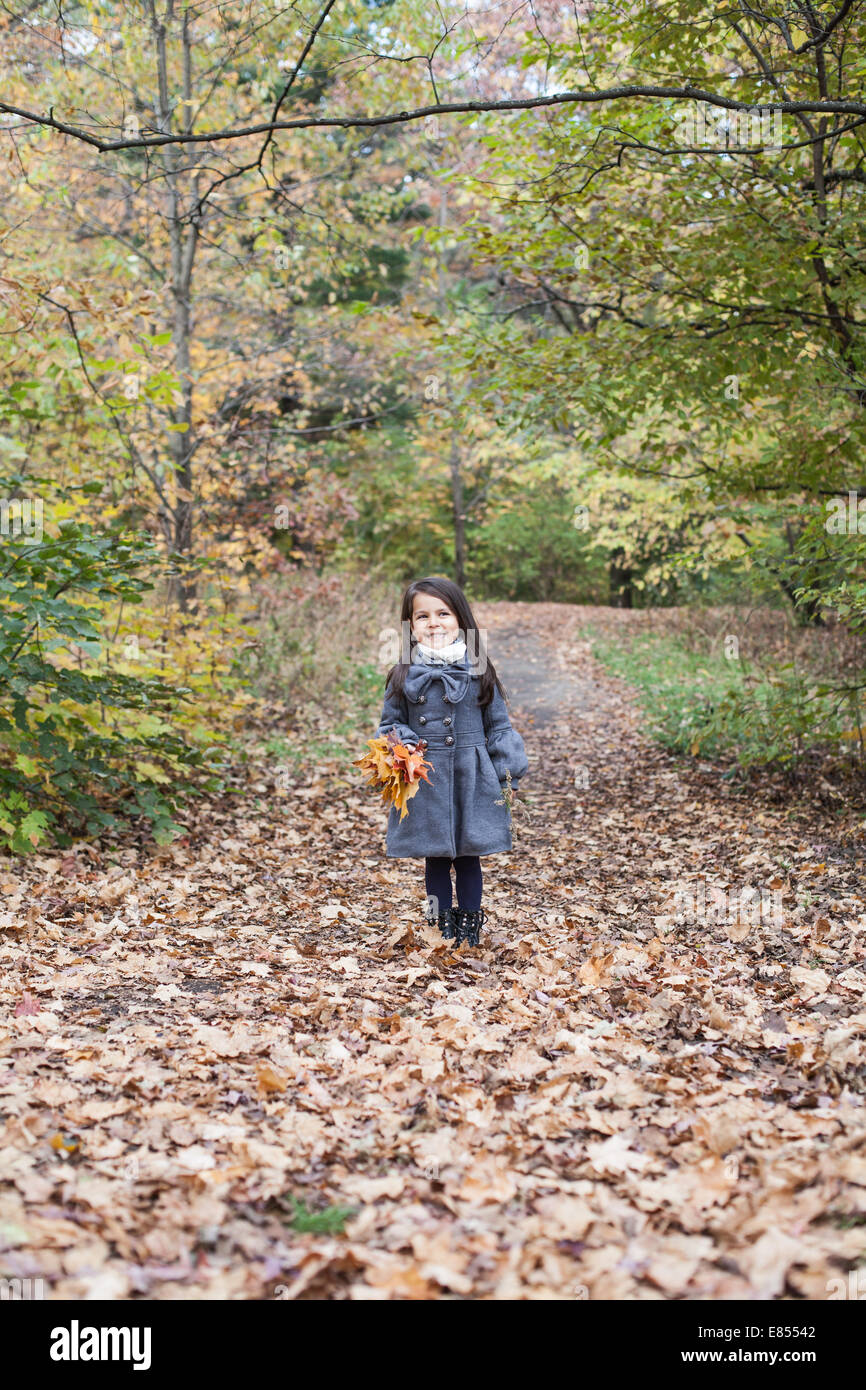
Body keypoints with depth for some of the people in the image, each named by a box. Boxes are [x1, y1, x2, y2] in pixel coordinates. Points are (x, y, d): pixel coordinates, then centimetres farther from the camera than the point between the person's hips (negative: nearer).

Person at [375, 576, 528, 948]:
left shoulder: (478, 672, -1)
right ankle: (446, 929, 24)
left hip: (471, 782, 0)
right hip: (425, 787, 0)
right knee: (435, 861, 11)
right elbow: (390, 725, 8)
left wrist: (507, 777, 0)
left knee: (468, 859, 11)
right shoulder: (404, 676, -1)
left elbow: (499, 727, 5)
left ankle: (470, 929, 24)